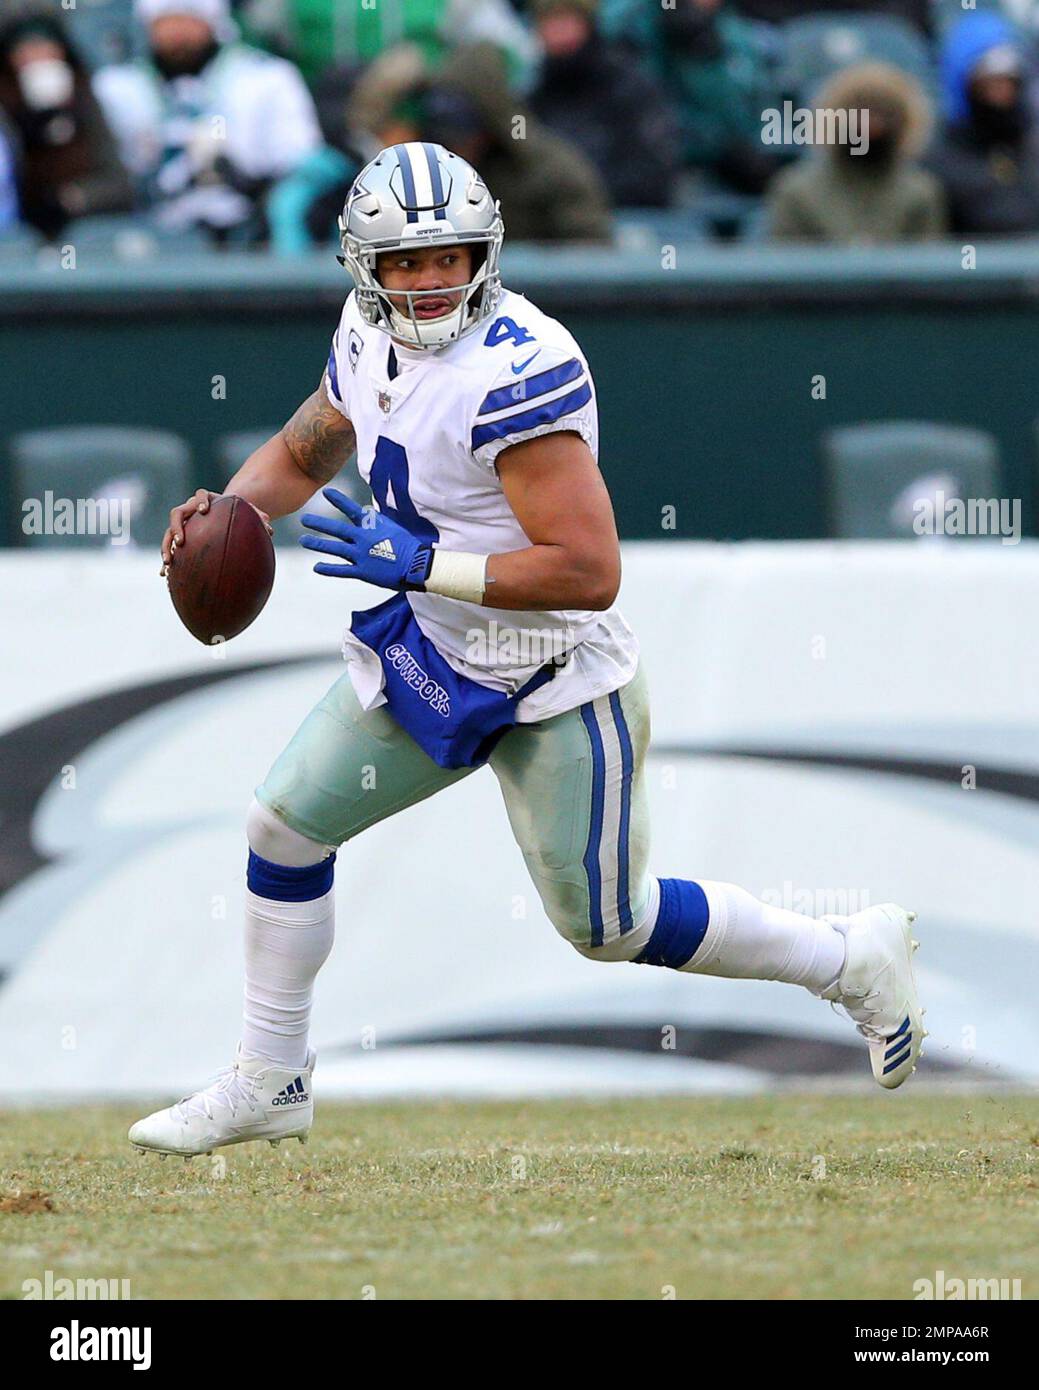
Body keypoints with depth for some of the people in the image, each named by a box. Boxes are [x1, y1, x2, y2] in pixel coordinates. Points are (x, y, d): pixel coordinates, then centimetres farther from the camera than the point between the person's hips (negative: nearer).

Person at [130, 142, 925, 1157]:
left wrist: (418, 564, -31)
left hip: (554, 683, -8)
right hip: (428, 653, 8)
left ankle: (851, 961, 22)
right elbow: (301, 454, 19)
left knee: (608, 925, 2)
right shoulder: (371, 340, -1)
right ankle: (268, 1085, 21)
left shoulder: (519, 371, -28)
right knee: (285, 823, 6)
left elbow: (588, 572, -33)